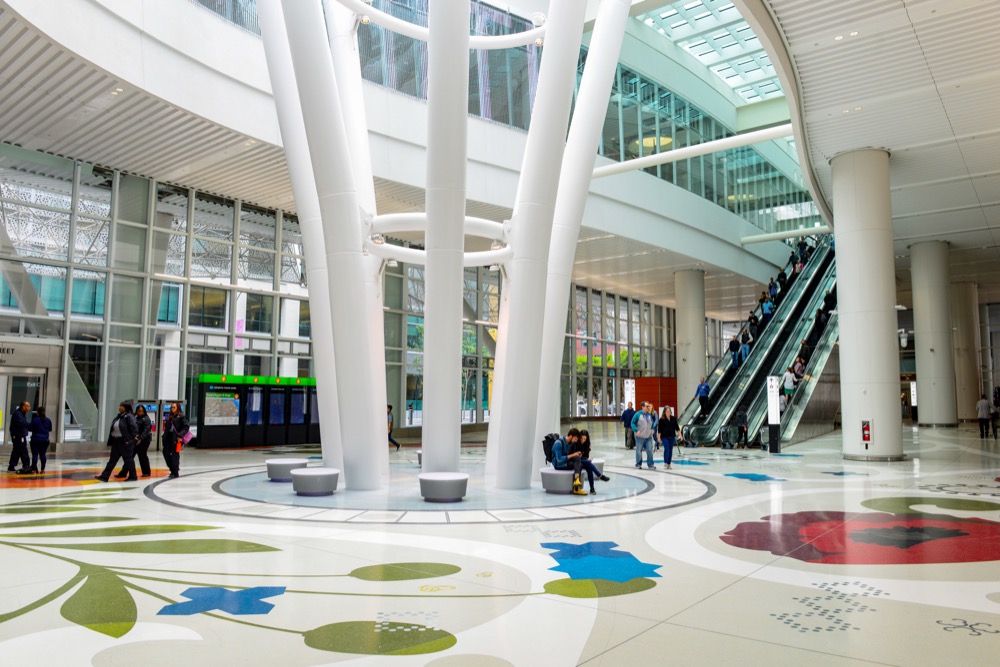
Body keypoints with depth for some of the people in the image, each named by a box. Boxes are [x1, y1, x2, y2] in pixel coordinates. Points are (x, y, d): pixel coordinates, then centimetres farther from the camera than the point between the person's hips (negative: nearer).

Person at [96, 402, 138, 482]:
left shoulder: (129, 417, -14)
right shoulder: (119, 416, 12)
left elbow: (133, 428, -19)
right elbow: (114, 428, 18)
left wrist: (130, 440, -20)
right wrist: (111, 440, 14)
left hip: (125, 442, -9)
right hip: (116, 441, 9)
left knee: (128, 459, 1)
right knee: (112, 459, 9)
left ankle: (133, 476, 12)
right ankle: (105, 476, 10)